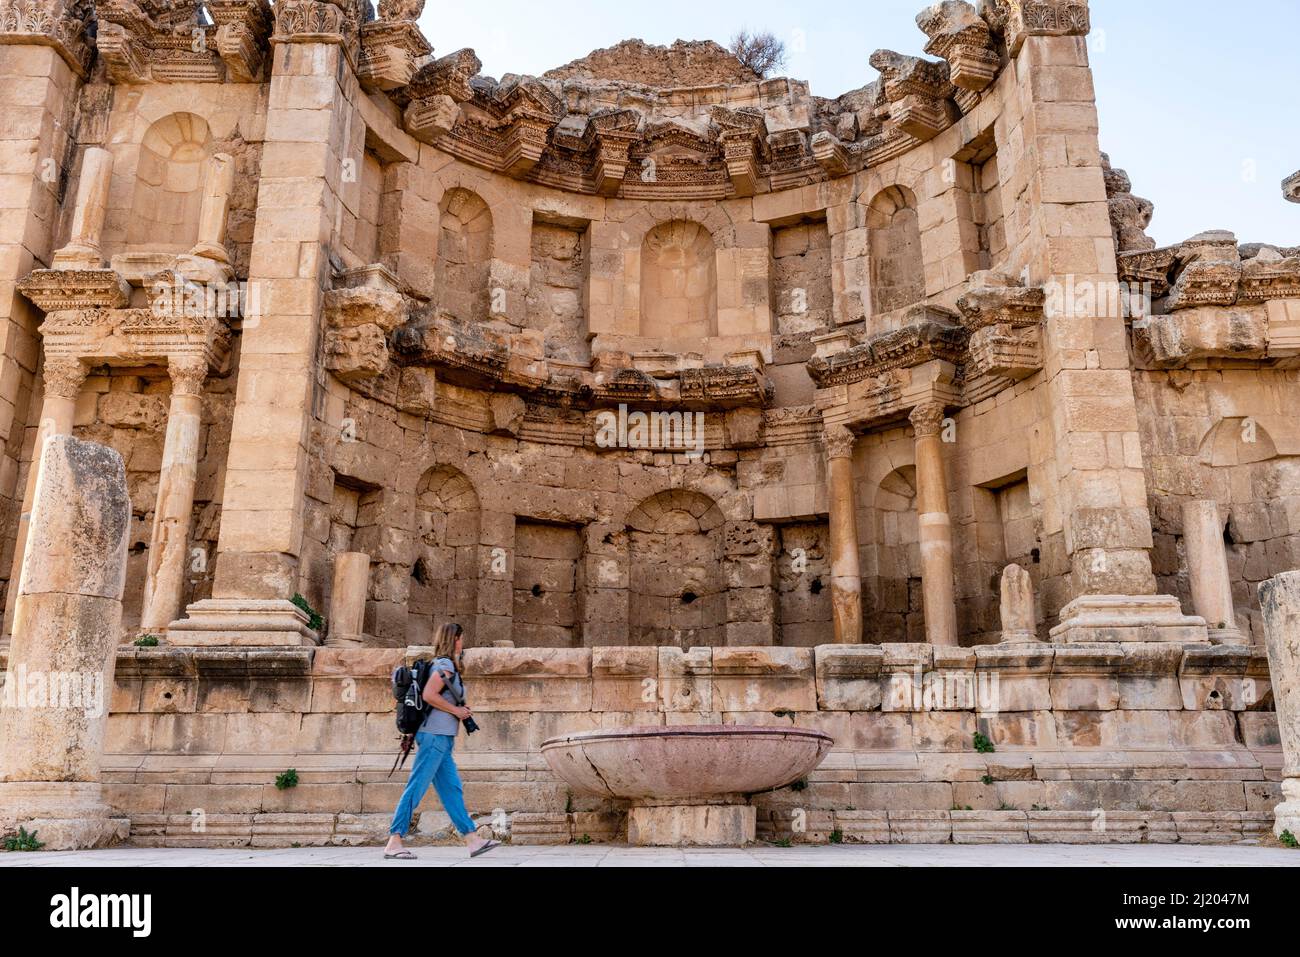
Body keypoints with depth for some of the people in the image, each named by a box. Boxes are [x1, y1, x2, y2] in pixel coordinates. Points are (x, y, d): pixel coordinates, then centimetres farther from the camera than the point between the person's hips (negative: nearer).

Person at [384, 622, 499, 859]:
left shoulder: (444, 665, 18)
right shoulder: (445, 665, -10)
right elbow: (428, 695, -21)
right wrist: (456, 710, -12)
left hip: (440, 738, 10)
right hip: (436, 735, -10)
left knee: (452, 790, 6)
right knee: (416, 788, -8)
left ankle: (473, 840, 7)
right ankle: (393, 844, -5)